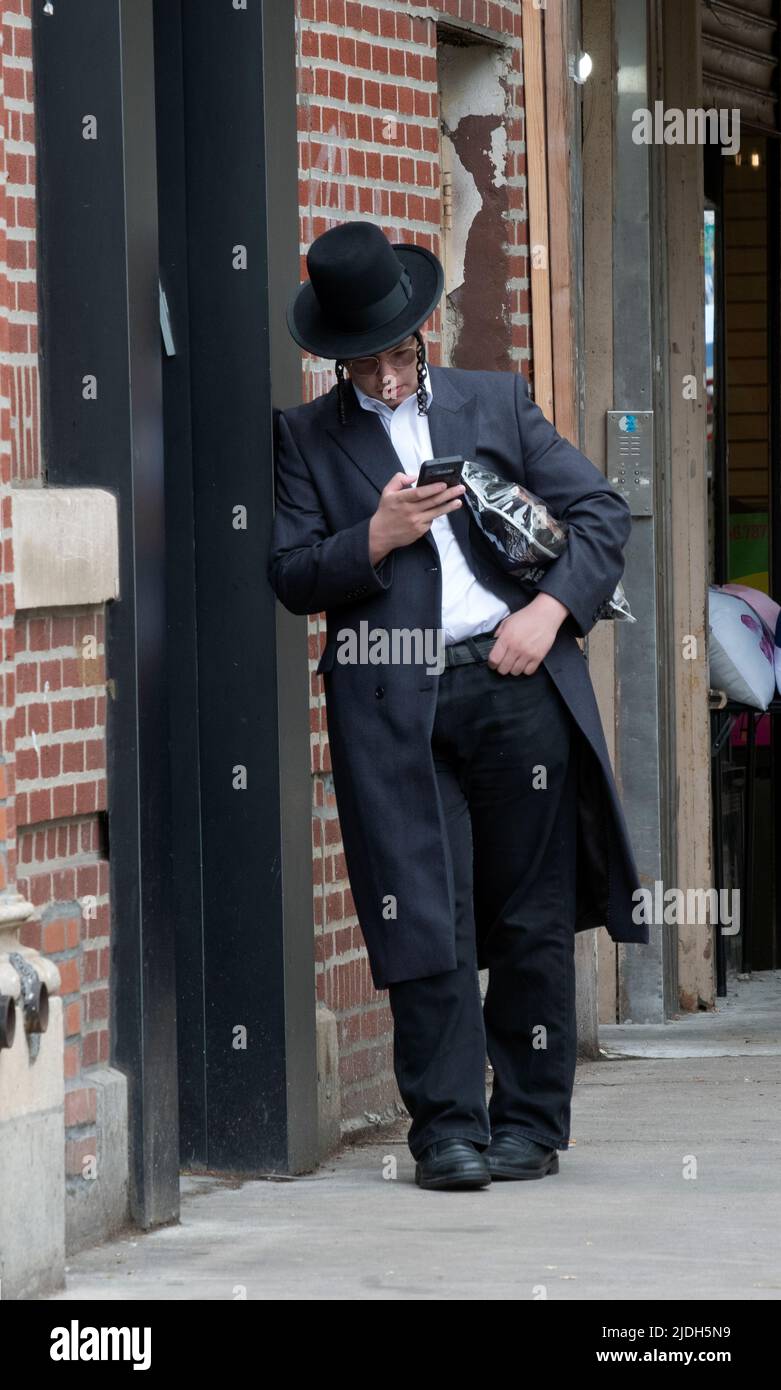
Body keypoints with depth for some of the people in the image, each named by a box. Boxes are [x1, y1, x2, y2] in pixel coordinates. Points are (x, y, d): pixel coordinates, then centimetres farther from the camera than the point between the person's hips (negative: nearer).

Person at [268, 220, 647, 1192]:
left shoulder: (497, 403, 15)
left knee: (532, 920, 4)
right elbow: (290, 575, 5)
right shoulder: (307, 437, 11)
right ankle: (448, 1127, -3)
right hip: (391, 703, -1)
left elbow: (600, 512, 13)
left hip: (516, 683, 2)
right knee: (425, 922, -8)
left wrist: (551, 609, -2)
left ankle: (529, 1120, 12)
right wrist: (377, 538, -11)